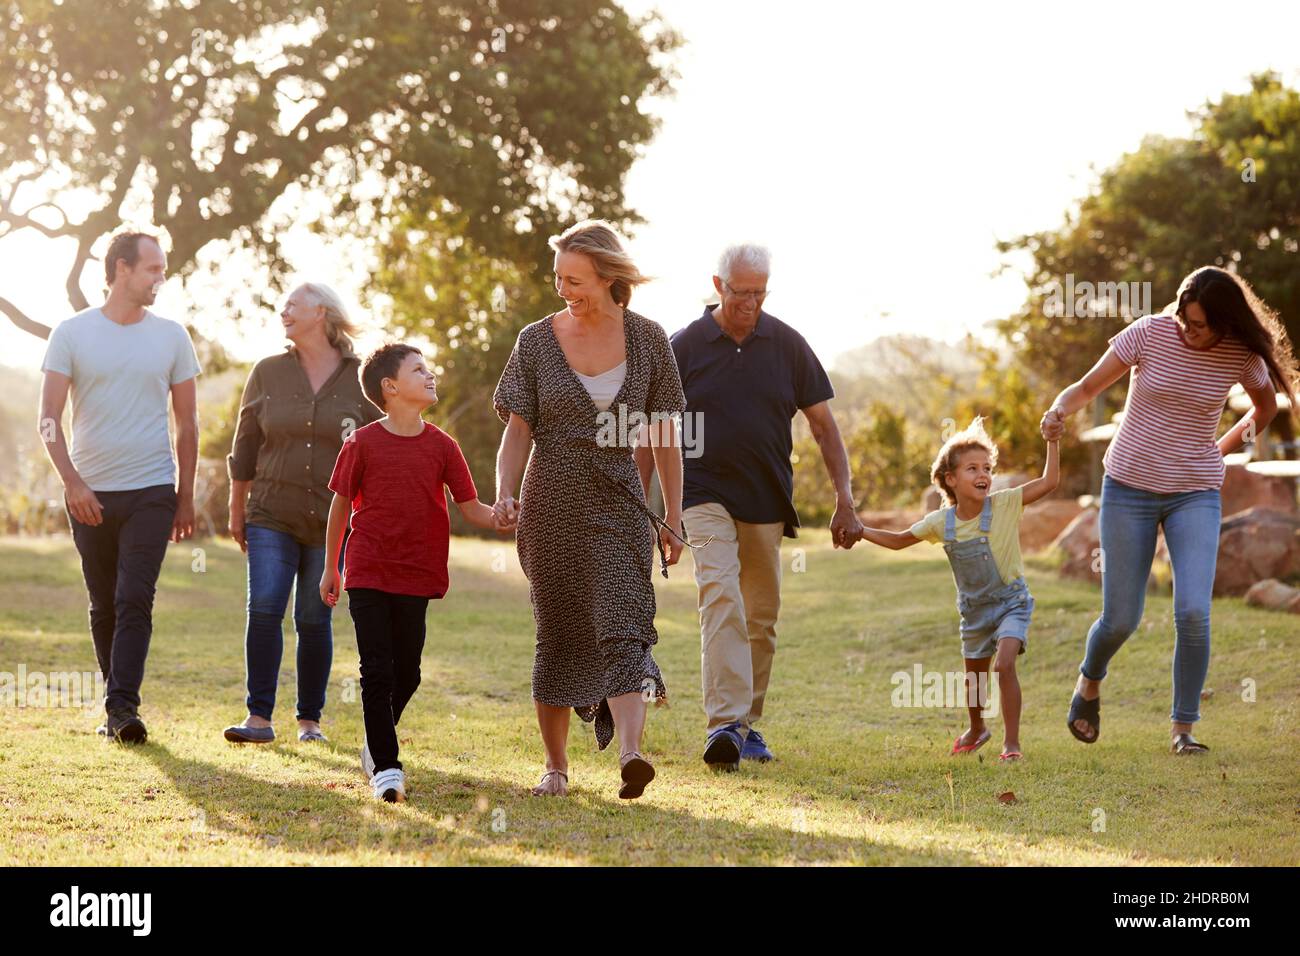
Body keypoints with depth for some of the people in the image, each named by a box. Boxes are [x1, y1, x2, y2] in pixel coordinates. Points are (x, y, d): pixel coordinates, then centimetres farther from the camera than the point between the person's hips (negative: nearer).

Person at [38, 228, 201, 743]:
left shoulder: (171, 336, 6)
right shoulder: (72, 333, 1)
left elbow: (187, 424, 11)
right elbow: (49, 419, -2)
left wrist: (186, 498, 9)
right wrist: (72, 482, -15)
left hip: (152, 491, 0)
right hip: (90, 494, 0)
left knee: (135, 601, -12)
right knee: (103, 606, 8)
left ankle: (123, 707, -14)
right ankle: (116, 706, 17)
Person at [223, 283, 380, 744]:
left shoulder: (361, 379, 0)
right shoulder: (268, 373, 5)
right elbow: (245, 446, 11)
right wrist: (237, 510, 13)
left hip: (332, 522, -1)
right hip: (272, 516, 1)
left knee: (315, 620, 2)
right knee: (263, 609, -12)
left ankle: (310, 720, 13)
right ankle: (259, 717, -9)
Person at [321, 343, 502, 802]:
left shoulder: (442, 446, 2)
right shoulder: (362, 443, -4)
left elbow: (470, 506, 4)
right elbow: (340, 504, 5)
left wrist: (502, 518, -16)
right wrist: (330, 568, 9)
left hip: (417, 576, 3)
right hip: (367, 574, -3)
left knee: (406, 673, 9)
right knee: (377, 672, -5)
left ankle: (376, 743, 33)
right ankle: (385, 767, -1)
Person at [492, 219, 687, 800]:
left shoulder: (647, 340, 1)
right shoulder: (537, 342, 0)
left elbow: (665, 435, 6)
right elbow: (517, 431, -1)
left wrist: (673, 517, 4)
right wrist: (505, 494, -18)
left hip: (619, 505, -1)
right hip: (552, 505, 1)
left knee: (622, 628, -16)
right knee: (558, 636, 5)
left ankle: (630, 755, -30)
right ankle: (555, 766, 17)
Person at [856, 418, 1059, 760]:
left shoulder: (1005, 504, -16)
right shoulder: (941, 522, -7)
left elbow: (1049, 482, -20)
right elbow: (898, 540, 5)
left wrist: (1052, 441, -27)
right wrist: (859, 531, -4)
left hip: (1011, 603, -4)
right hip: (974, 610, 4)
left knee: (1005, 664, -26)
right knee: (974, 678, 18)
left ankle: (1011, 741, -18)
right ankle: (976, 730, 47)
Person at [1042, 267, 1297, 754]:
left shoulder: (1242, 356, -7)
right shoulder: (1149, 333, -12)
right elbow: (1087, 387, -7)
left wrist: (1222, 449, 9)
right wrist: (1059, 411, -27)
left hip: (1195, 494, 1)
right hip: (1129, 488, -1)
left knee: (1193, 612, -17)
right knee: (1120, 620, 3)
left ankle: (1182, 728, -1)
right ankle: (1089, 682, 37)